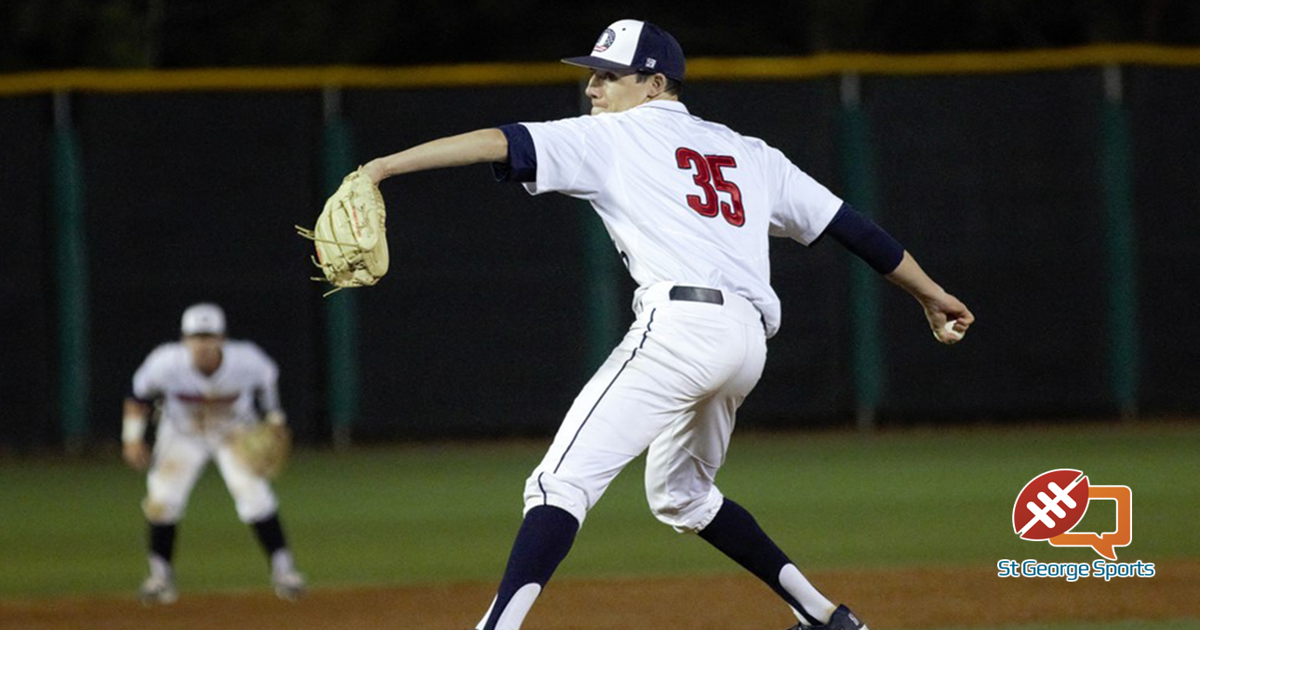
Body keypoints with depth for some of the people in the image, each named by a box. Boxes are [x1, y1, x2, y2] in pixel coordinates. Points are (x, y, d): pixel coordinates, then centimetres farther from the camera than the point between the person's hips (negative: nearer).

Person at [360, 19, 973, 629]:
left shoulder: (611, 138, 8)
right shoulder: (749, 154, 26)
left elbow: (501, 143, -3)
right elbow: (846, 223, 26)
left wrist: (383, 167, -8)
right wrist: (931, 295, 33)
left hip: (681, 323, -8)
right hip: (749, 339, 8)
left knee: (563, 481, -15)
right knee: (678, 493, 29)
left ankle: (498, 624, -33)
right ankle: (820, 613, 29)